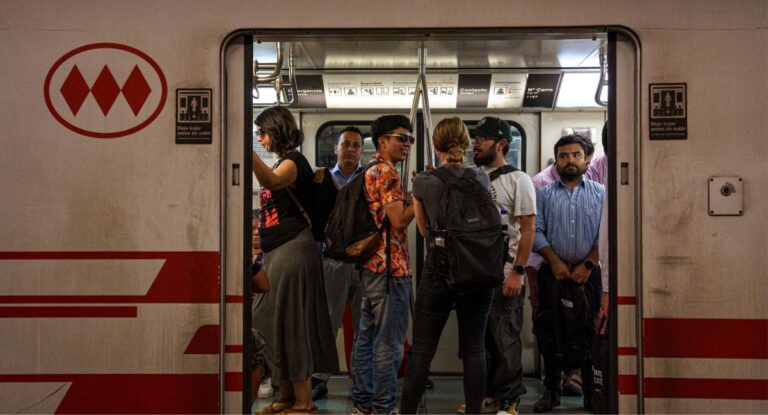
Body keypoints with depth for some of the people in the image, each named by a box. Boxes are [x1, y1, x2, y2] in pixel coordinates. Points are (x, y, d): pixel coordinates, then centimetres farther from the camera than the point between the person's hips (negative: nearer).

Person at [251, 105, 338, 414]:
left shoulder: (292, 161, -13)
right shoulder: (282, 163, 18)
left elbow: (271, 182, -37)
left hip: (293, 250, -10)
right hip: (277, 251, 10)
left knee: (290, 323, -5)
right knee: (277, 324, 13)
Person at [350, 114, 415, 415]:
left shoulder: (370, 170, 18)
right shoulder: (387, 171, -12)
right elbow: (399, 220, -19)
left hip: (371, 264, 10)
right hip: (390, 265, -10)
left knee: (367, 337, 14)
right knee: (389, 342, -5)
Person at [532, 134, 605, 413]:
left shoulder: (600, 193, 8)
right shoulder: (544, 194, 10)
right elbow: (536, 232, 2)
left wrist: (587, 265, -9)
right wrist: (555, 262, -9)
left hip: (589, 272, -1)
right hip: (553, 272, 1)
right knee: (551, 332, 3)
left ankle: (593, 392, 8)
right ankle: (551, 390, 13)